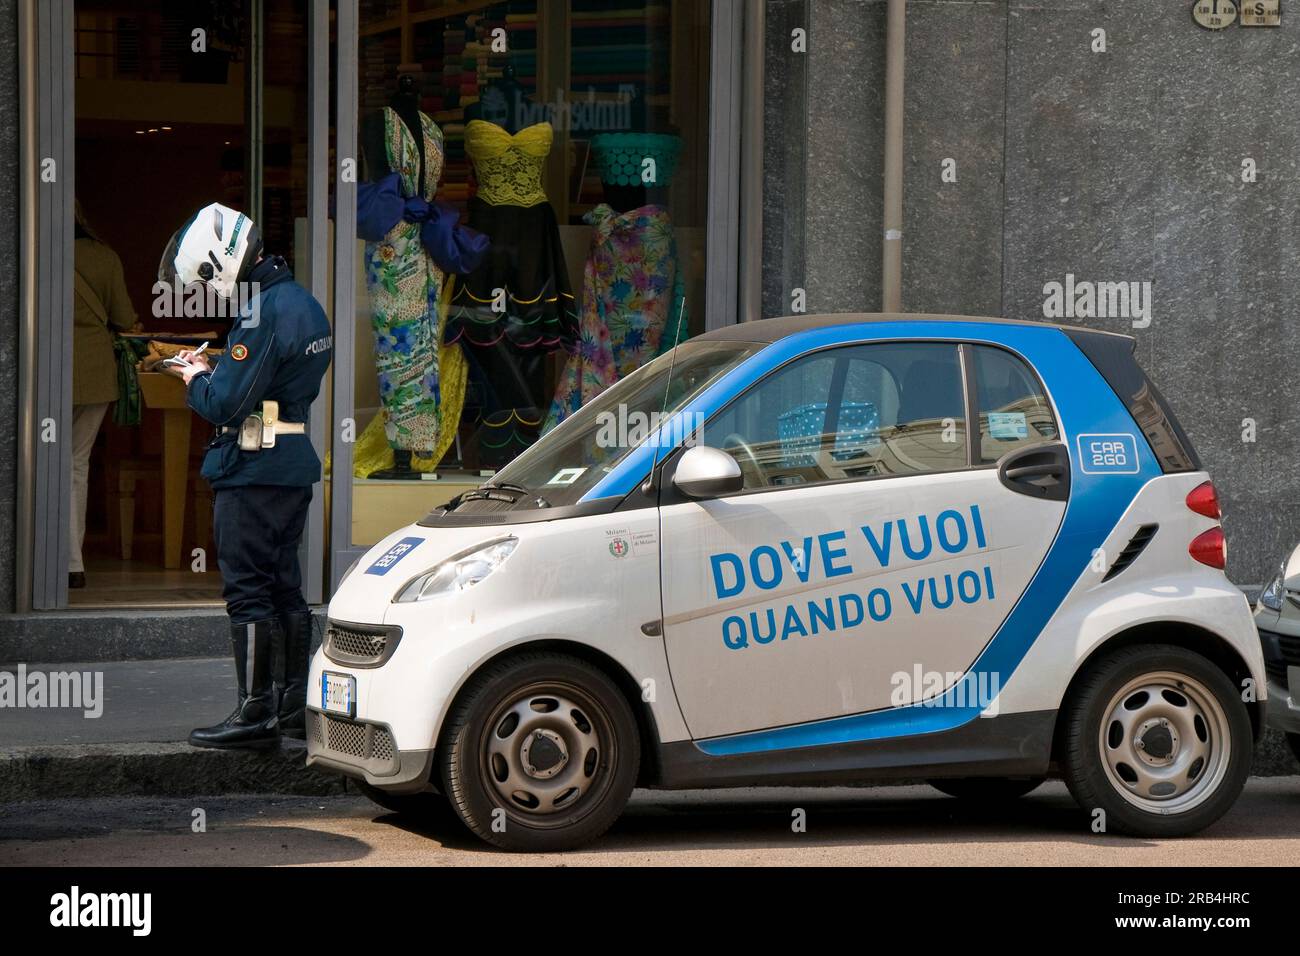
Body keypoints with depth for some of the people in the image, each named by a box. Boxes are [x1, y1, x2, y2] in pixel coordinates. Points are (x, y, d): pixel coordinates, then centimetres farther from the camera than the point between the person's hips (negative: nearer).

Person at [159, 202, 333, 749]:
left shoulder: (263, 314, -20)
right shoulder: (300, 301, 12)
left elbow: (226, 404, -22)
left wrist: (196, 380, -2)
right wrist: (211, 372, 12)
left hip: (254, 472, -10)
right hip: (294, 464, 10)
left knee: (248, 591, -5)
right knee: (284, 586, 15)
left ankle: (256, 714, -5)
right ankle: (296, 704, 20)